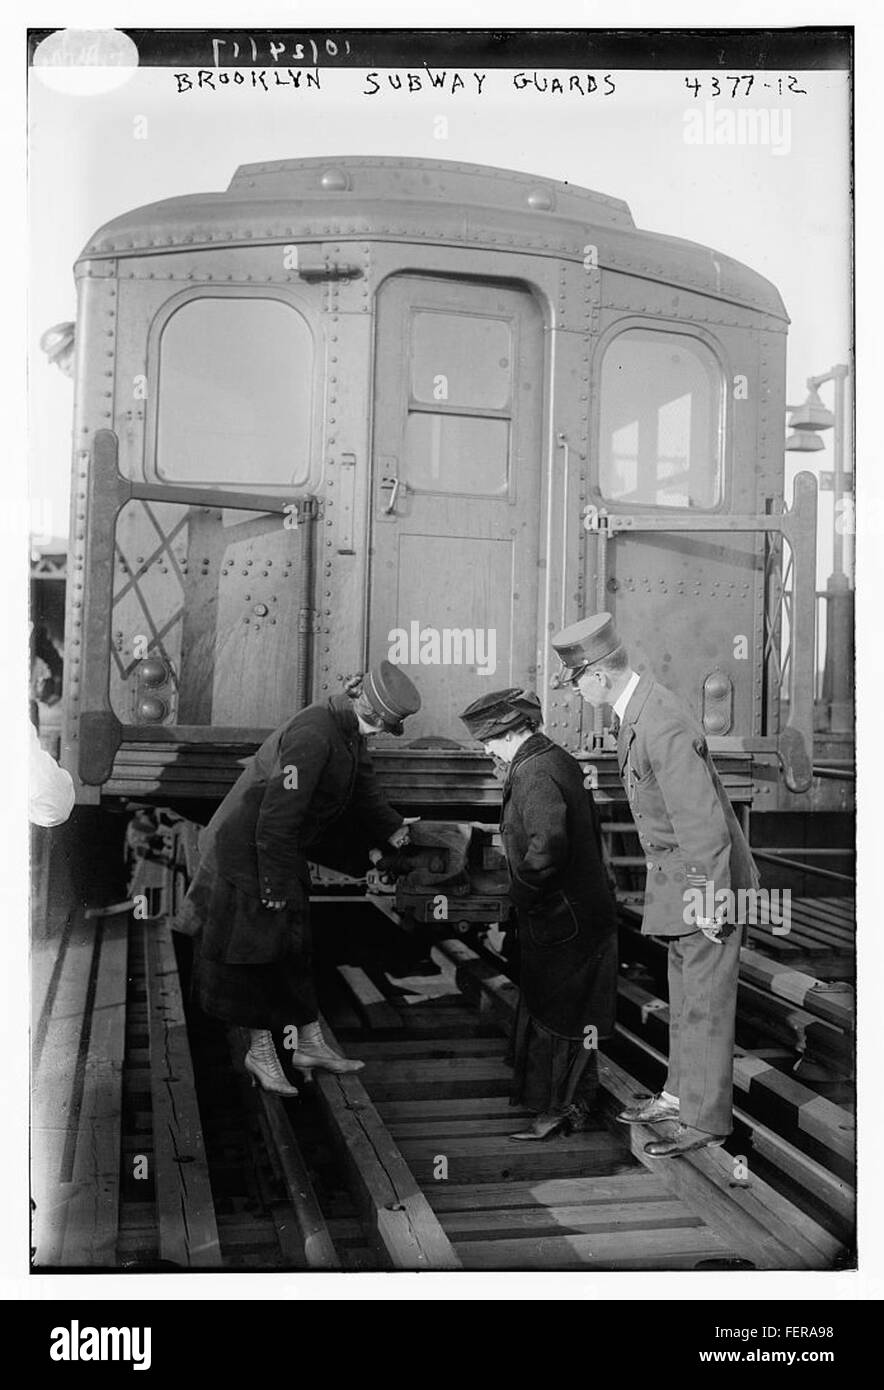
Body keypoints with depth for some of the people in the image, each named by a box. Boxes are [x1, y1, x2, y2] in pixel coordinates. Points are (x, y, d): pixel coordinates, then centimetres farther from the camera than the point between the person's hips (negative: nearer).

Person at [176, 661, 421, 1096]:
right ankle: (261, 1053, 14)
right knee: (258, 949, 1)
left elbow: (362, 787, 18)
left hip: (283, 850, 10)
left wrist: (392, 827, 7)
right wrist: (274, 885, -26)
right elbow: (278, 816, -30)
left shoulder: (349, 732, 1)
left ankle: (310, 1044, 25)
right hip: (247, 847, -10)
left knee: (292, 948, 15)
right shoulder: (313, 737, -29)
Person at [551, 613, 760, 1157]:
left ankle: (706, 1118, 13)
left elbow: (704, 824, -27)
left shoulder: (662, 725, -27)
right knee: (684, 991, 19)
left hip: (707, 876, -10)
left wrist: (709, 901, -22)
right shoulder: (638, 708, 4)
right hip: (679, 874, 10)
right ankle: (681, 1094, 33)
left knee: (705, 999, 1)